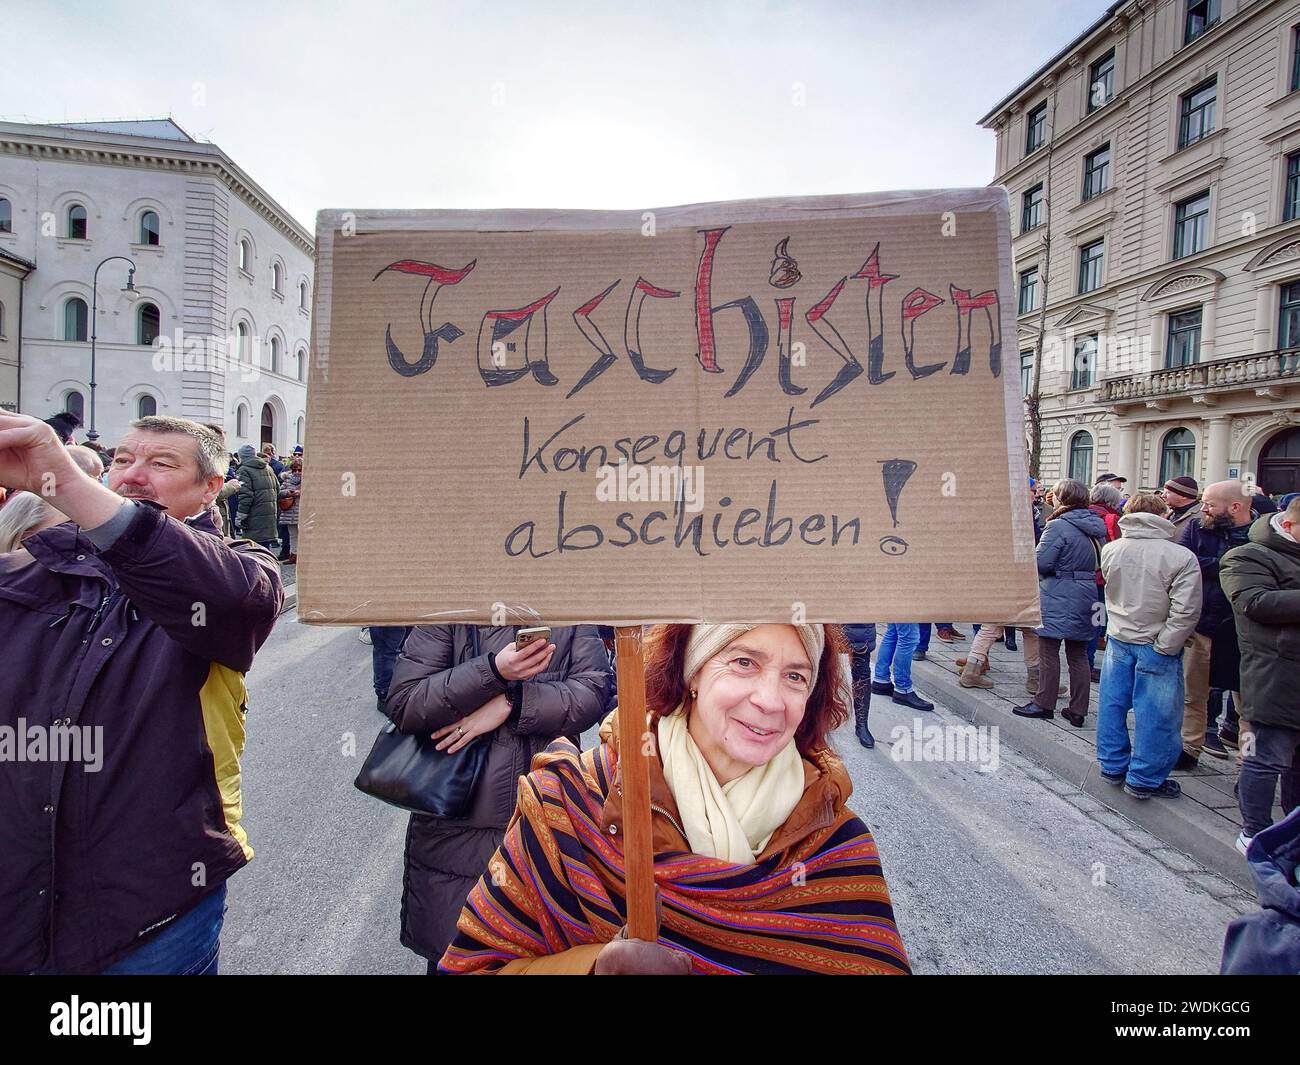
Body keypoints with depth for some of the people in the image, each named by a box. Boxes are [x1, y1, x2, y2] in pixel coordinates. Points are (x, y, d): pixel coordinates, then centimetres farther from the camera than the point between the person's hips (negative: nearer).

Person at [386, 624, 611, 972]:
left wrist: (510, 703, -19)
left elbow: (593, 692, -10)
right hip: (455, 829, -1)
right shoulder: (443, 618, -5)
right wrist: (493, 672, -25)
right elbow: (403, 704, -14)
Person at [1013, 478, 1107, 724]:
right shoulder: (1095, 527, 8)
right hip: (1085, 596, 7)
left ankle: (1044, 704, 10)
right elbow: (1099, 561, 16)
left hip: (1058, 598, -7)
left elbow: (1041, 562, -17)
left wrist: (1031, 552, 2)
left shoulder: (1058, 526, -15)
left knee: (1049, 651, 3)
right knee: (1078, 655, 11)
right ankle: (1078, 711, 16)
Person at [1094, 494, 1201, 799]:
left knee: (1112, 704, 14)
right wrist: (1165, 646, -14)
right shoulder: (1181, 557, -17)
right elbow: (1186, 611, -19)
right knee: (1155, 713, 6)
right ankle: (1144, 779, 14)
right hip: (1156, 645, -5)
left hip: (1118, 640, 5)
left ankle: (1113, 765, 26)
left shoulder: (1110, 550, -3)